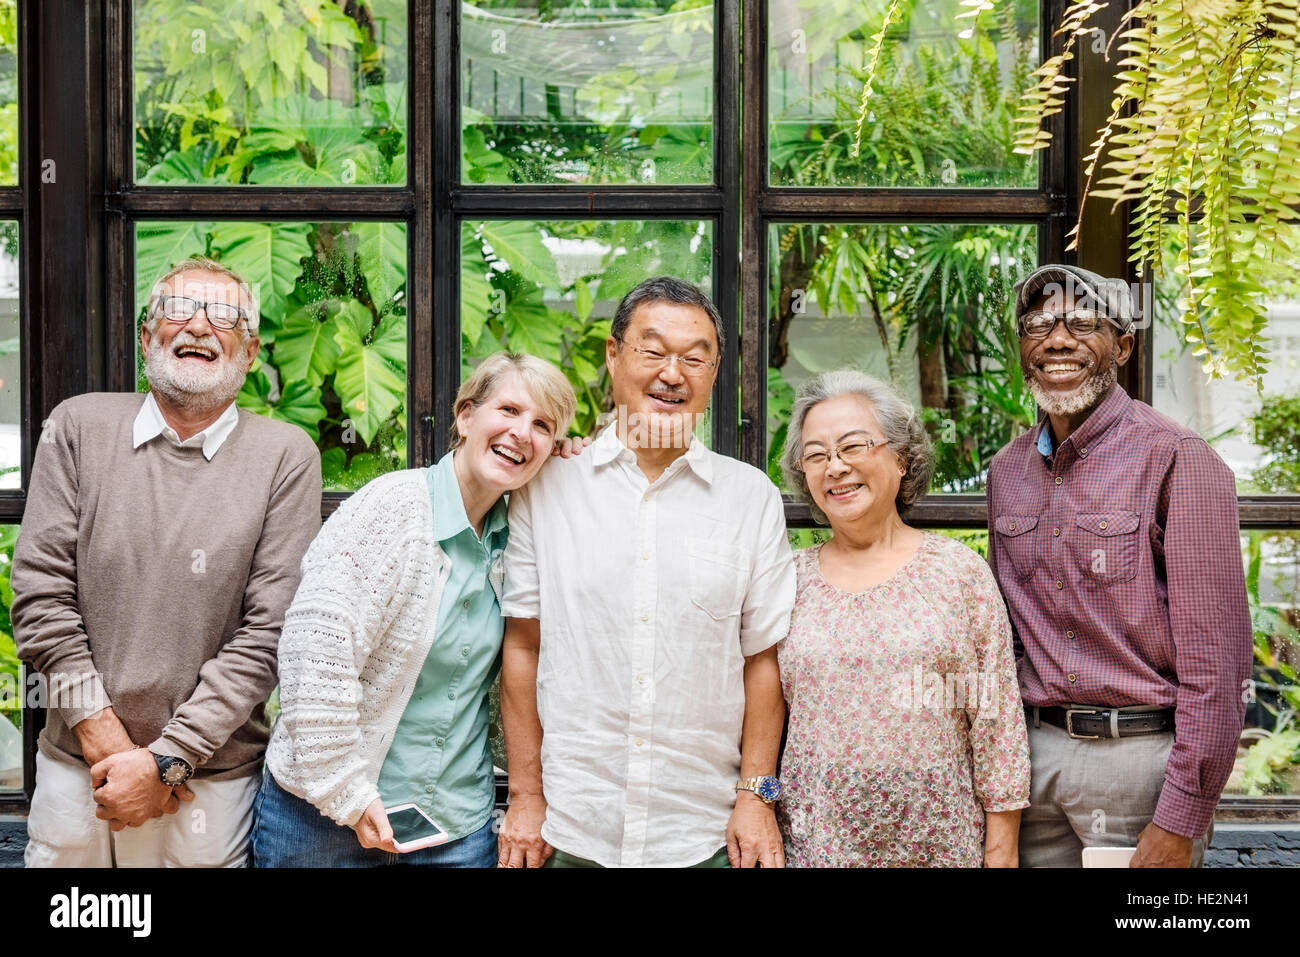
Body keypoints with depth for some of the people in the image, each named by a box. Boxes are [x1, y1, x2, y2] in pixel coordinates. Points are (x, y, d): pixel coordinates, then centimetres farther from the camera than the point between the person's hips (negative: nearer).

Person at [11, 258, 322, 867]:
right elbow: (40, 593, -3)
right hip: (75, 766, 2)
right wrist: (103, 738, -9)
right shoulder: (78, 427, 2)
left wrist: (165, 759, -12)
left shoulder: (286, 456, -5)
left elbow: (269, 629, -9)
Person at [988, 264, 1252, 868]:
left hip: (1140, 754, -5)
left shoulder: (1176, 461, -10)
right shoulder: (1007, 470, 9)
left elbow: (1214, 654, -13)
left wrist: (1182, 819, -15)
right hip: (1034, 750, 5)